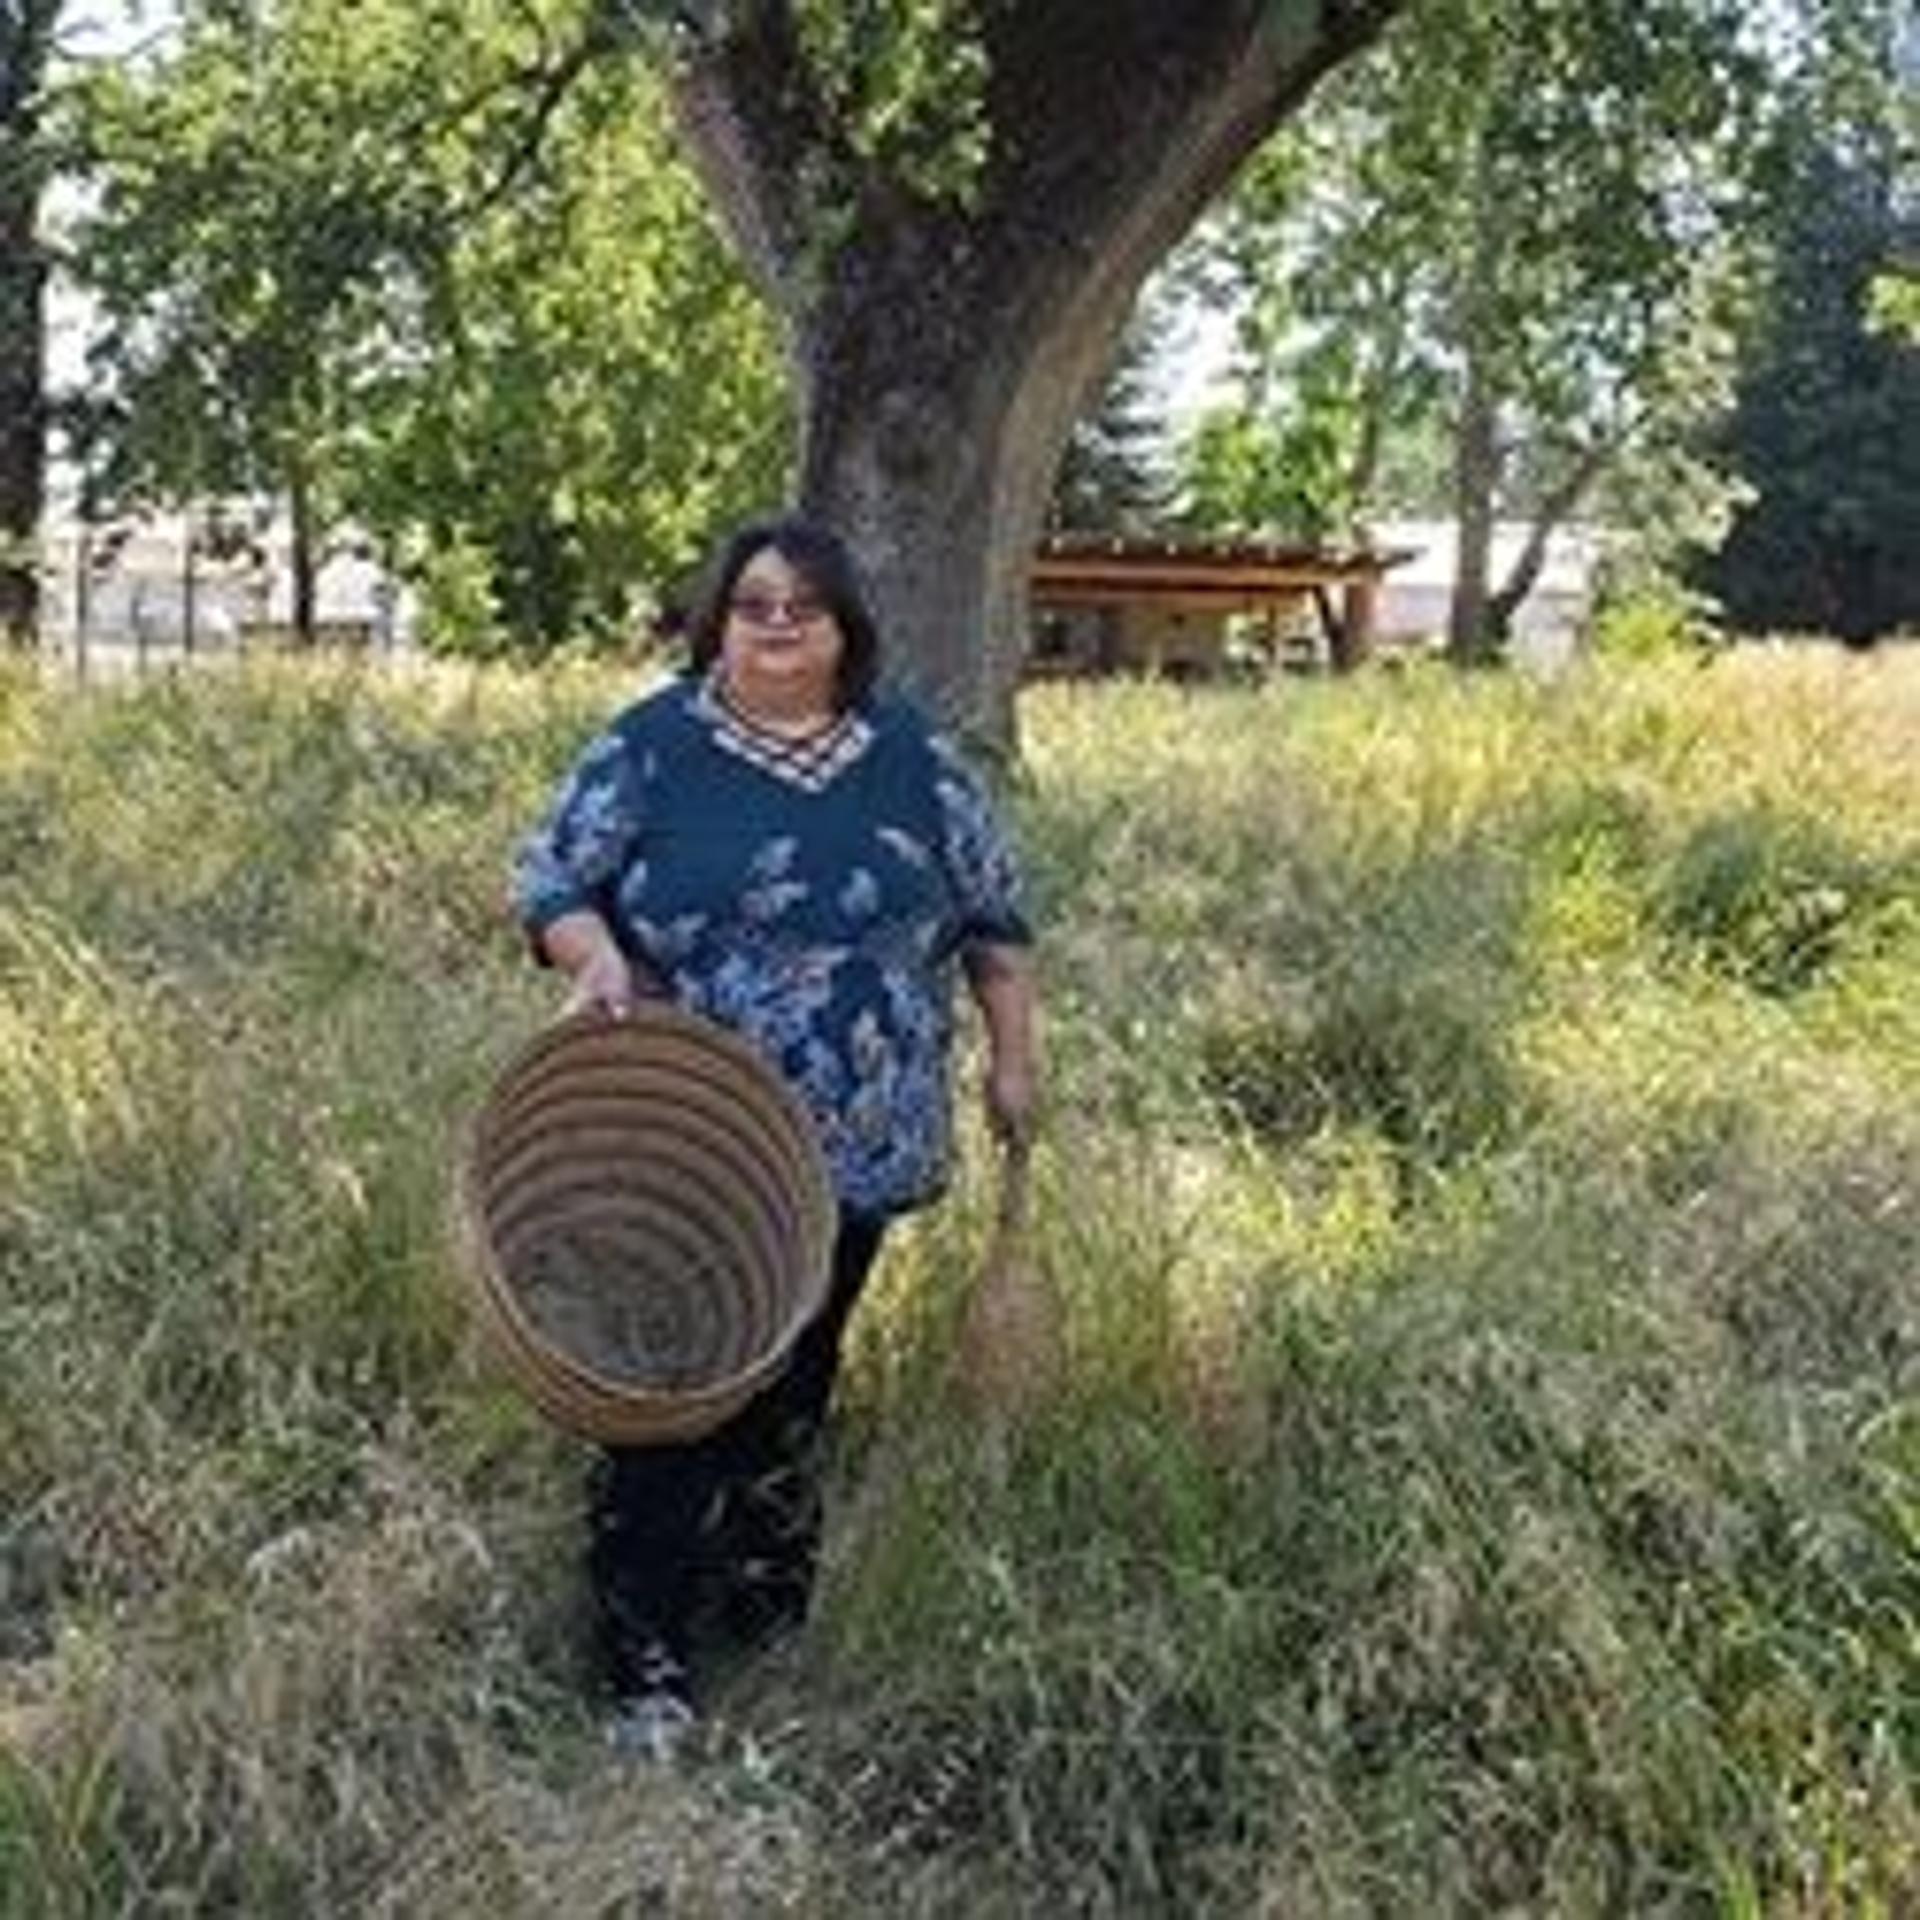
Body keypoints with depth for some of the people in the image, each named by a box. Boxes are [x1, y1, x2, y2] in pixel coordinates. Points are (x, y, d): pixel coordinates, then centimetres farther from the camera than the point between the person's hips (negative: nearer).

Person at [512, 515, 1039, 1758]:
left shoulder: (912, 757, 4)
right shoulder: (651, 748, -2)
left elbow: (992, 911, 10)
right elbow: (551, 879, -1)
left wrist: (1013, 1060, 8)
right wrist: (599, 956, -21)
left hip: (851, 1146, 3)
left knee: (794, 1383, 14)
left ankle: (769, 1619, 30)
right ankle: (646, 1665, 3)